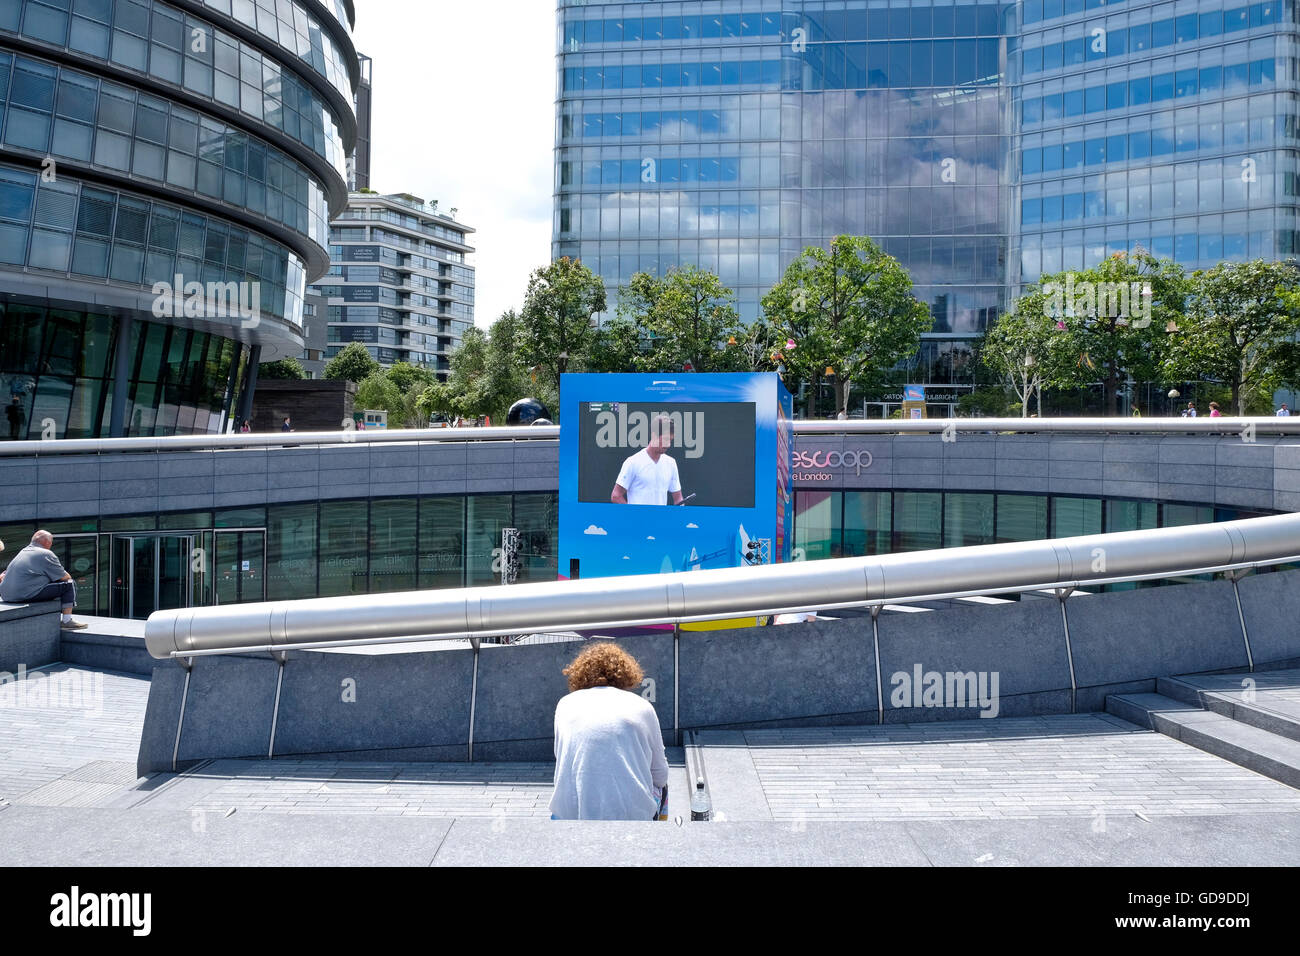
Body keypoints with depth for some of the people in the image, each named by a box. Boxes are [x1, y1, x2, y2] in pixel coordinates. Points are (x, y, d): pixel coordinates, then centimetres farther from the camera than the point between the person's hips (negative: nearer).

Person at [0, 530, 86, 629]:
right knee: (70, 584, 1)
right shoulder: (46, 554, -3)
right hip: (29, 595, -9)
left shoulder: (22, 552, 22)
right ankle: (67, 621, -5)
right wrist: (68, 576, 20)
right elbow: (64, 577, 1)